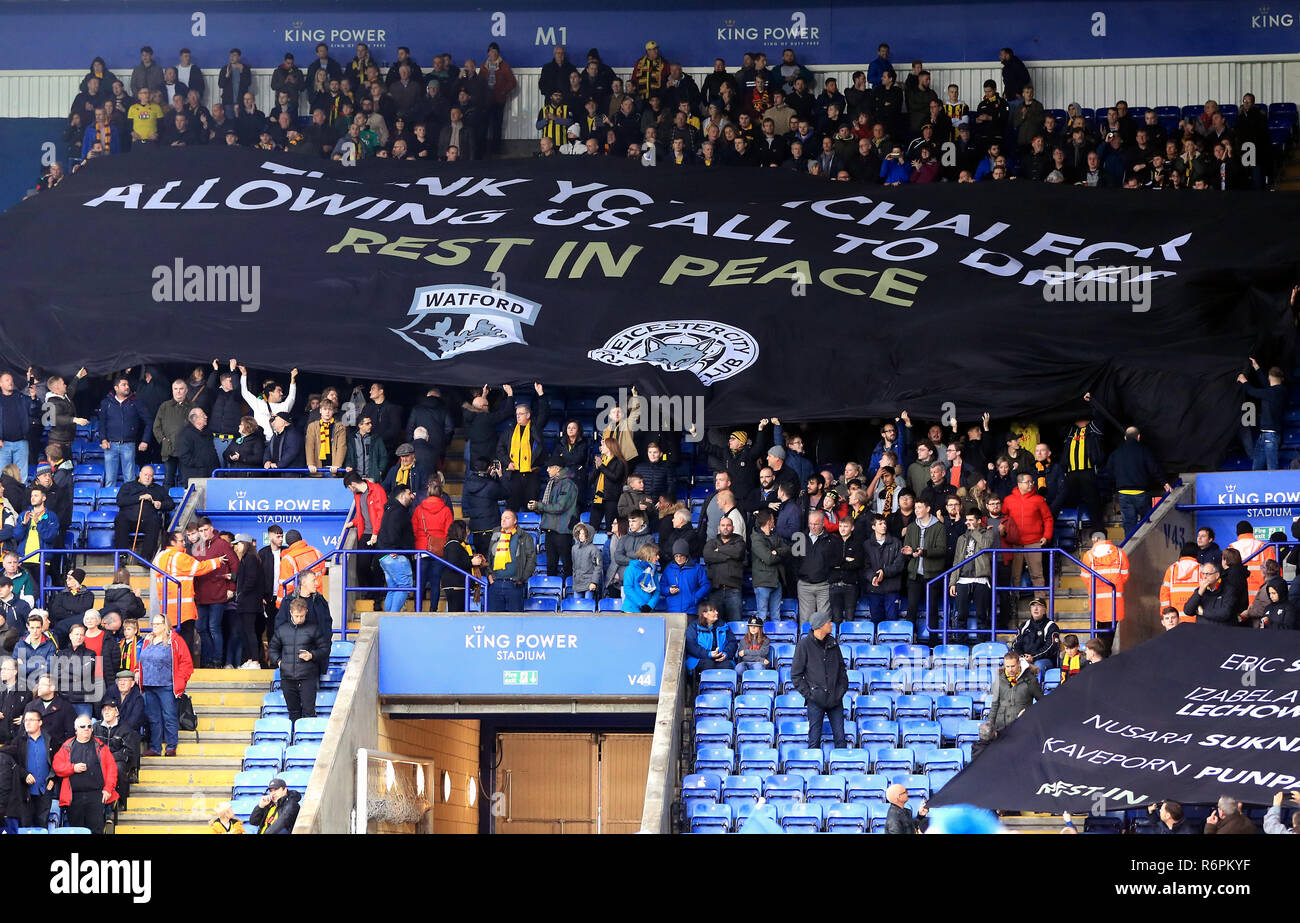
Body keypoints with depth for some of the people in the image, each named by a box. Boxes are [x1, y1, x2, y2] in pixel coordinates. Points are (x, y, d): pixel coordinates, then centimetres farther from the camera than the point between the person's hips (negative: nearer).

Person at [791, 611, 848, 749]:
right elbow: (795, 675, -2)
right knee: (814, 740, -1)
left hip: (835, 699, 4)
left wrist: (843, 688, 7)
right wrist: (808, 693, -8)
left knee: (840, 738, 3)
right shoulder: (804, 645, -5)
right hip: (816, 701, -4)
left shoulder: (832, 643, 9)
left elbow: (841, 668, 19)